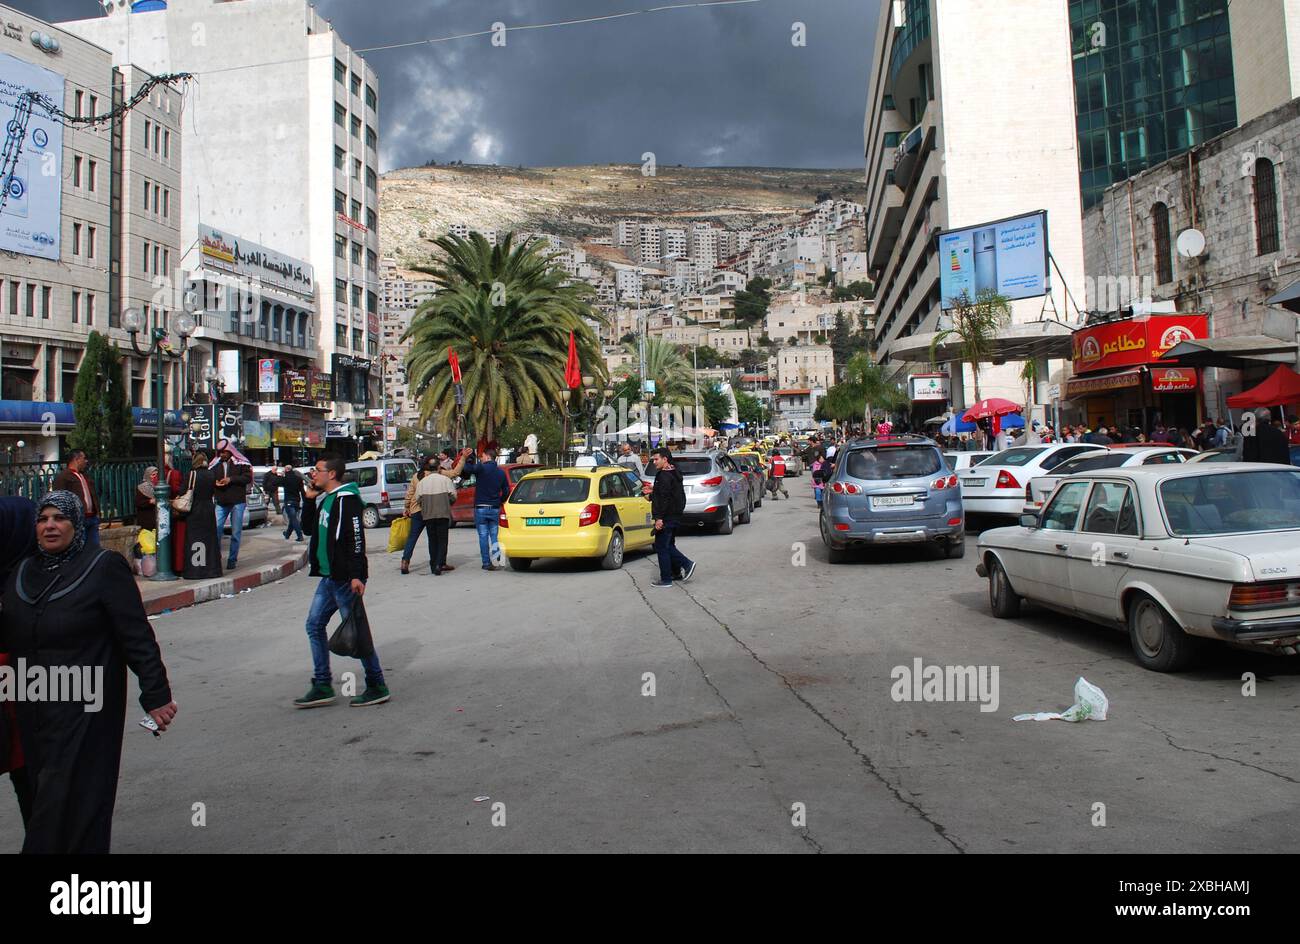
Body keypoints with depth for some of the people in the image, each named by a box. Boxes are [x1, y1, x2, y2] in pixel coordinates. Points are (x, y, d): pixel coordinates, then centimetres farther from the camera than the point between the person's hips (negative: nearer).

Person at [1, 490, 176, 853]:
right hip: (34, 708, 6)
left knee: (67, 799, -2)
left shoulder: (104, 566, -11)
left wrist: (155, 694, -15)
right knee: (43, 798, 13)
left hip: (86, 711, -6)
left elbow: (137, 636, -13)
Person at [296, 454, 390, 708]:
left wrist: (357, 575, -27)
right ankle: (322, 687, 17)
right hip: (328, 577, 10)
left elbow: (356, 539, -22)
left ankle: (377, 687, 6)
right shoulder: (325, 499, 15)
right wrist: (310, 500, 12)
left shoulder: (346, 500, -15)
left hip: (345, 578, -10)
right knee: (314, 626, 11)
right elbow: (309, 527, 24)